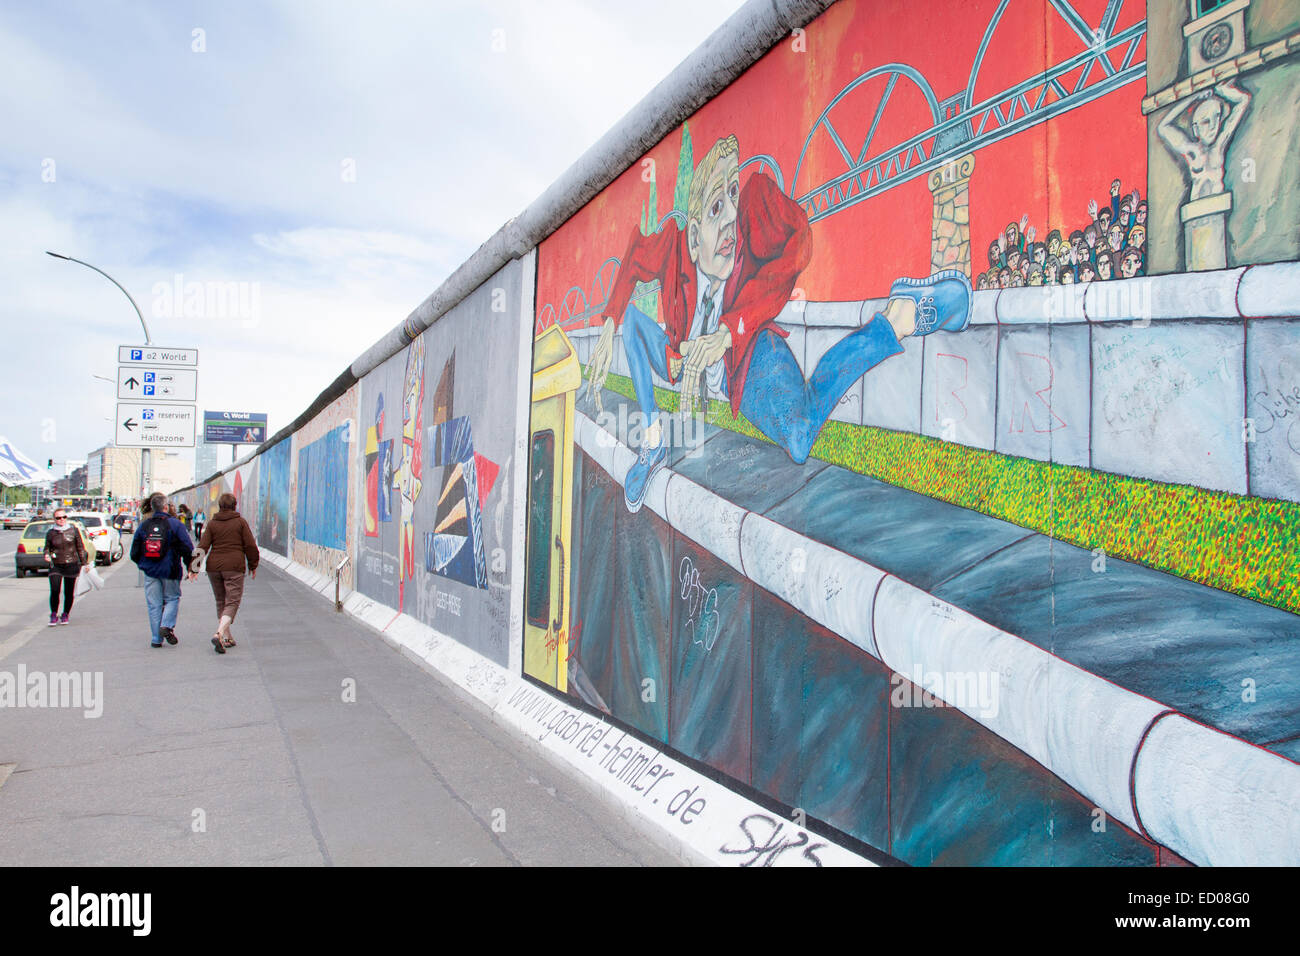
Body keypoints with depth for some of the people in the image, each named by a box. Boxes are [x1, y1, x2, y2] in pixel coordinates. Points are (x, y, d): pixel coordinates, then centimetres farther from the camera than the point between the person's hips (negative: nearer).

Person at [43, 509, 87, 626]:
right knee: (54, 591, -12)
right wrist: (47, 555, -11)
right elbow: (47, 548, 11)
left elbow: (80, 547, 7)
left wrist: (84, 563, 6)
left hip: (71, 565, 0)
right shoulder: (50, 533, 4)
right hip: (56, 566, 0)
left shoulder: (73, 531, 3)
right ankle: (54, 615, 2)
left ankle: (65, 615, 22)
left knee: (69, 593, 5)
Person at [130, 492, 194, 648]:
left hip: (150, 571, 3)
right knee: (172, 598, 13)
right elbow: (188, 549, -10)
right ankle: (167, 625, -8)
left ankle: (157, 639, 7)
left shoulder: (143, 526, 4)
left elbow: (134, 554, 9)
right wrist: (190, 567, 1)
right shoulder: (175, 524, -6)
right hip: (170, 571, -3)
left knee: (154, 604, 7)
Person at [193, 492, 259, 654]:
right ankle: (219, 634, -24)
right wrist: (253, 566, 9)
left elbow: (202, 546, -1)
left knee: (220, 603, 15)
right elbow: (250, 546, -1)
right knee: (232, 602, -3)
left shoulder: (212, 523, 7)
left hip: (214, 567, 3)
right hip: (234, 567, -3)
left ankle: (228, 638, 18)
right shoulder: (240, 522, 1)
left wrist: (194, 568, -2)